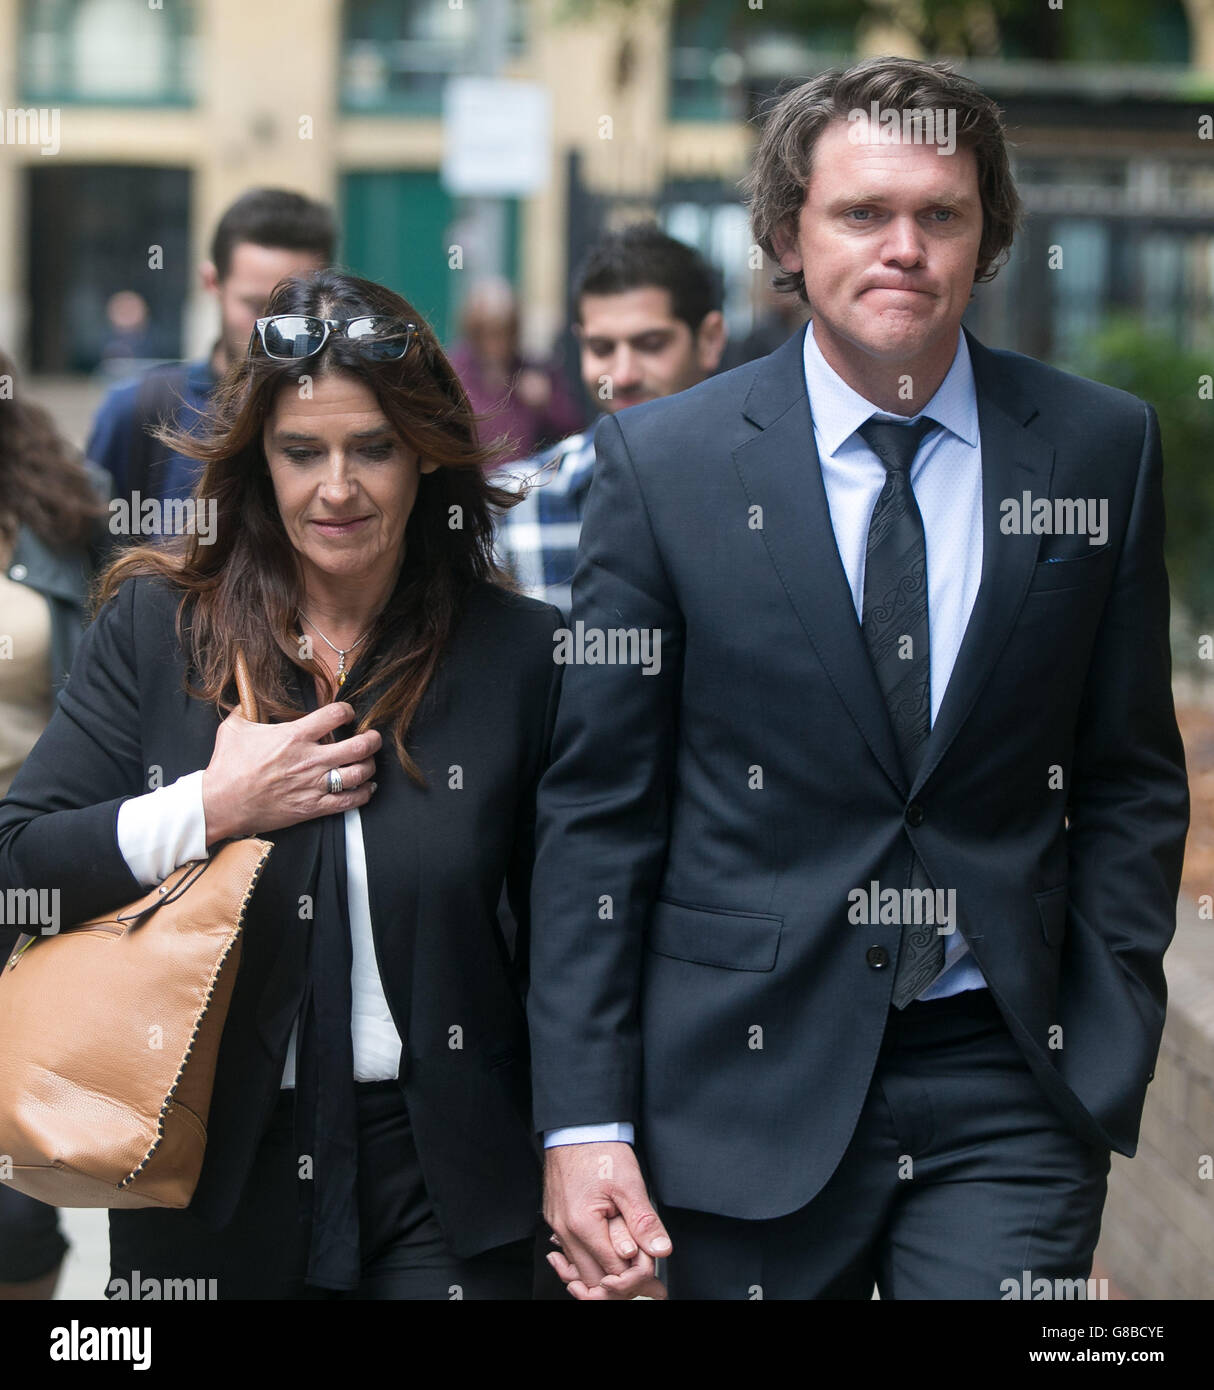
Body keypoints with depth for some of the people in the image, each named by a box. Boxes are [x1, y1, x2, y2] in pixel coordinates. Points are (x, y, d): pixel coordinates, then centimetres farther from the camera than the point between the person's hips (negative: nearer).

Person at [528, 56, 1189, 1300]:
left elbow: (1131, 779, 7)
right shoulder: (664, 461, -2)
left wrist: (1110, 1049, 0)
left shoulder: (1102, 448, 3)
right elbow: (595, 811, -2)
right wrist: (585, 1123, -7)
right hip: (745, 1077, 0)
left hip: (1007, 1081, 1)